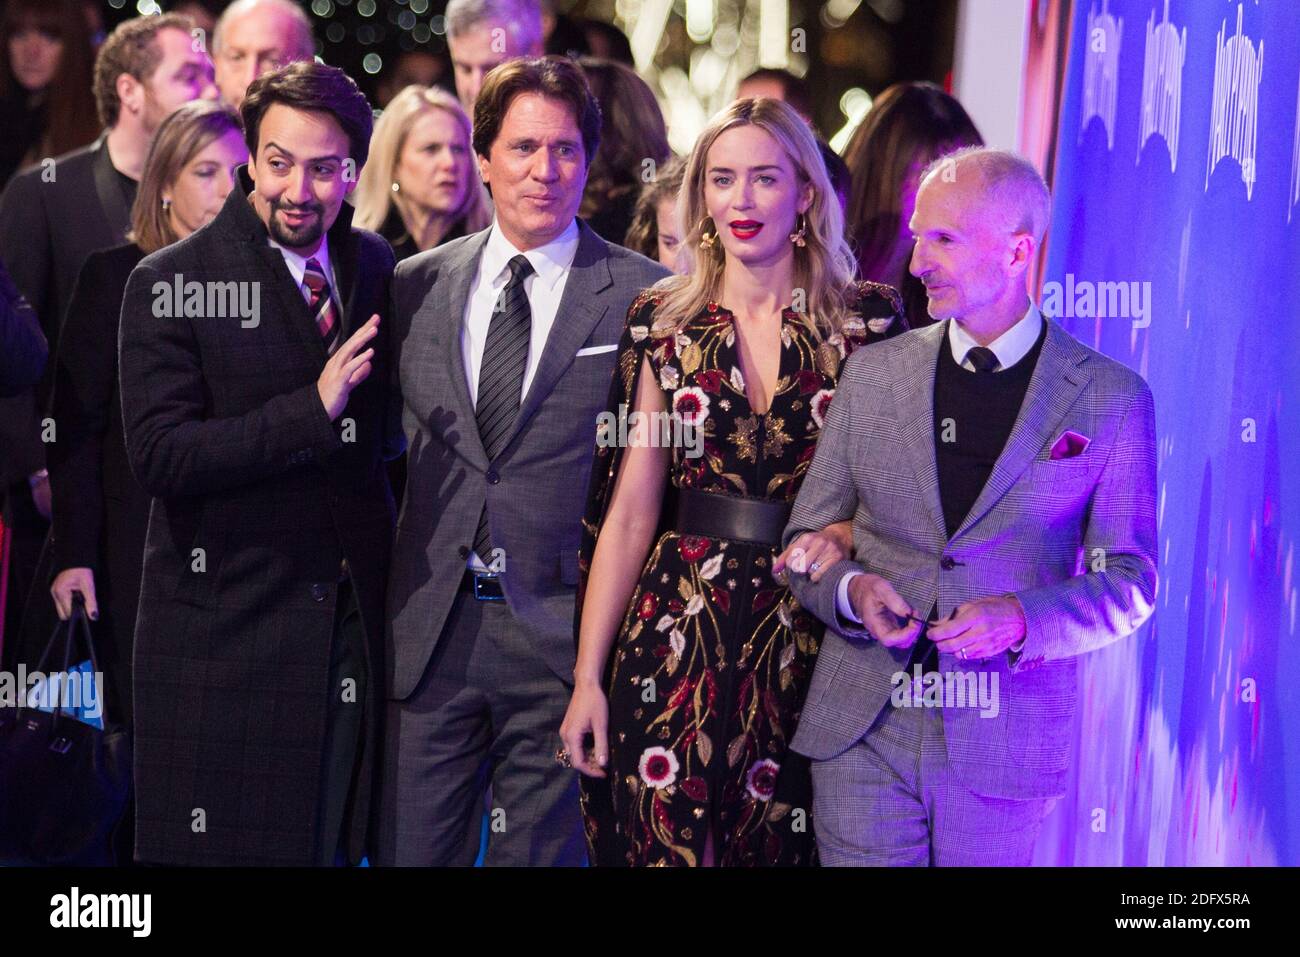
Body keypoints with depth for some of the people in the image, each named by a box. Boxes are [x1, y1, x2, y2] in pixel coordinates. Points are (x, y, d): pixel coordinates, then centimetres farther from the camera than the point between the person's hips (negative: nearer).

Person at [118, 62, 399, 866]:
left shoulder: (376, 268, 8)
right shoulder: (170, 284, -7)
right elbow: (159, 457, -17)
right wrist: (313, 408, -22)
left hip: (354, 620, 4)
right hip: (225, 621, -4)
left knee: (337, 844, 9)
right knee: (226, 845, 2)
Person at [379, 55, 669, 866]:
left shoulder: (644, 296, -3)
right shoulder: (416, 286, 8)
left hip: (561, 637, -3)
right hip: (430, 634, 3)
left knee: (542, 851, 7)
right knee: (410, 847, 7)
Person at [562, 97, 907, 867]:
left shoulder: (868, 320, 0)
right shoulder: (664, 324, 3)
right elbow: (629, 513, 3)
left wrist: (844, 535, -17)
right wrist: (589, 676, 0)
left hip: (809, 639, 0)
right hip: (677, 633, 1)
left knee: (780, 845, 7)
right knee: (662, 840, 2)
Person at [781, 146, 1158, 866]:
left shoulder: (1112, 399, -1)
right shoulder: (873, 374, 6)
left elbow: (1128, 582, 1)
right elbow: (806, 537, 12)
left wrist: (1025, 617, -17)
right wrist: (851, 590, -10)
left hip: (1006, 747, -1)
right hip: (863, 732, 2)